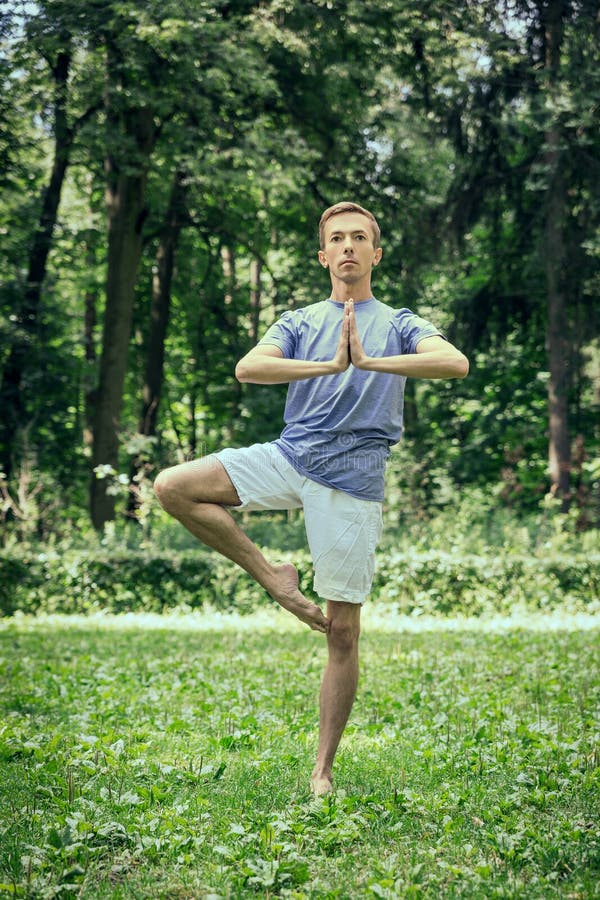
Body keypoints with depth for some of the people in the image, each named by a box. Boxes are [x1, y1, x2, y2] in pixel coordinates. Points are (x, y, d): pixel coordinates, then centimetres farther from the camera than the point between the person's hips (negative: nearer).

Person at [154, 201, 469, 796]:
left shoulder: (397, 324, 9)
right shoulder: (301, 322, 14)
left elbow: (456, 363, -12)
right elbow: (247, 369, -7)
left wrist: (370, 362, -20)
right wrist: (329, 365, -18)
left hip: (352, 478, -2)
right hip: (287, 457, 3)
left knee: (343, 634, -2)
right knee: (172, 488, -17)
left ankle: (323, 771, 9)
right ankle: (272, 576, -2)